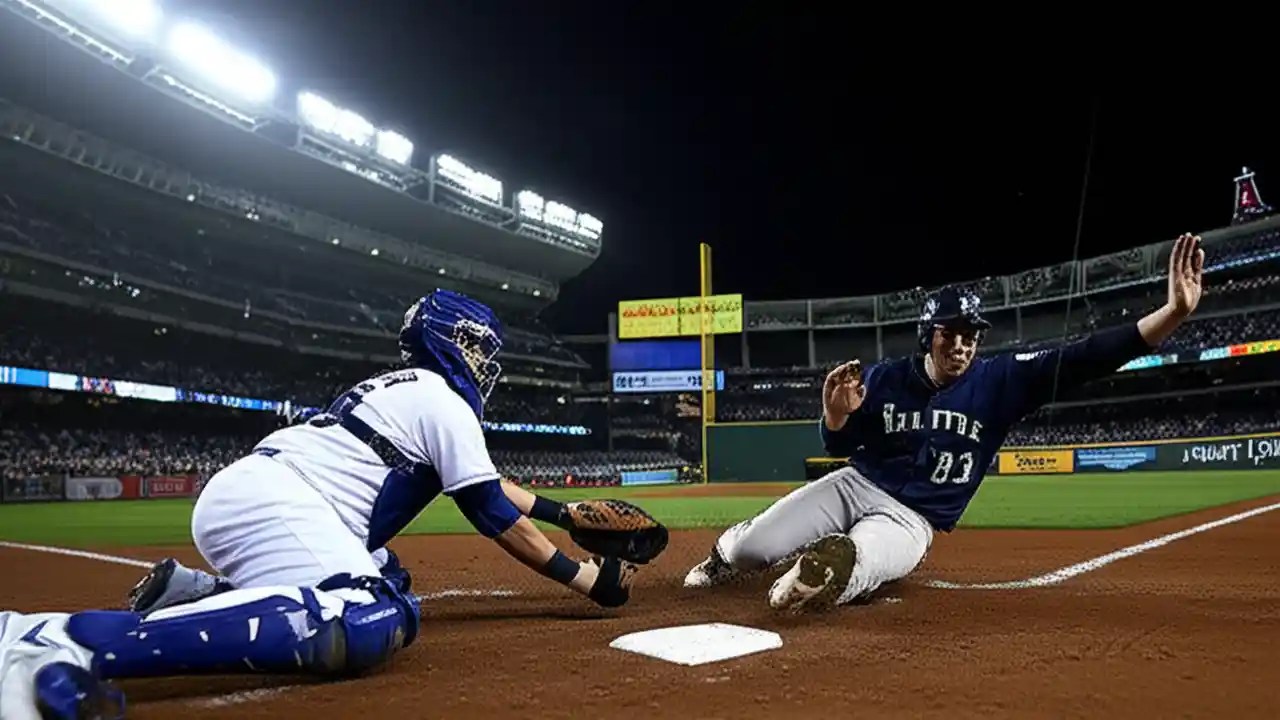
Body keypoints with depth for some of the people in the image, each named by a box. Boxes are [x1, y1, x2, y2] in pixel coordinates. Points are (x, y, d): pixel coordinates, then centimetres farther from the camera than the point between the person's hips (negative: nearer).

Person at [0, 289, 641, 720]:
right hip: (267, 502, -10)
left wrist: (565, 512, 38)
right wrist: (586, 578, 5)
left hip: (241, 496, 10)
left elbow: (484, 481, 34)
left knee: (392, 606, 16)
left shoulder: (403, 387, 29)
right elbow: (493, 515, -2)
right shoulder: (443, 399, 0)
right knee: (359, 622, -33)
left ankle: (196, 592, 9)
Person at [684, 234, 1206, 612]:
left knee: (833, 577, -37)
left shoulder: (1000, 381, -8)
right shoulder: (885, 379, -5)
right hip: (855, 486, 2)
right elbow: (838, 446, 3)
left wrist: (1174, 311, -31)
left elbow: (1086, 360, -19)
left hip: (911, 520, -2)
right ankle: (725, 554, 27)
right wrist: (836, 414, -23)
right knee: (751, 549, -7)